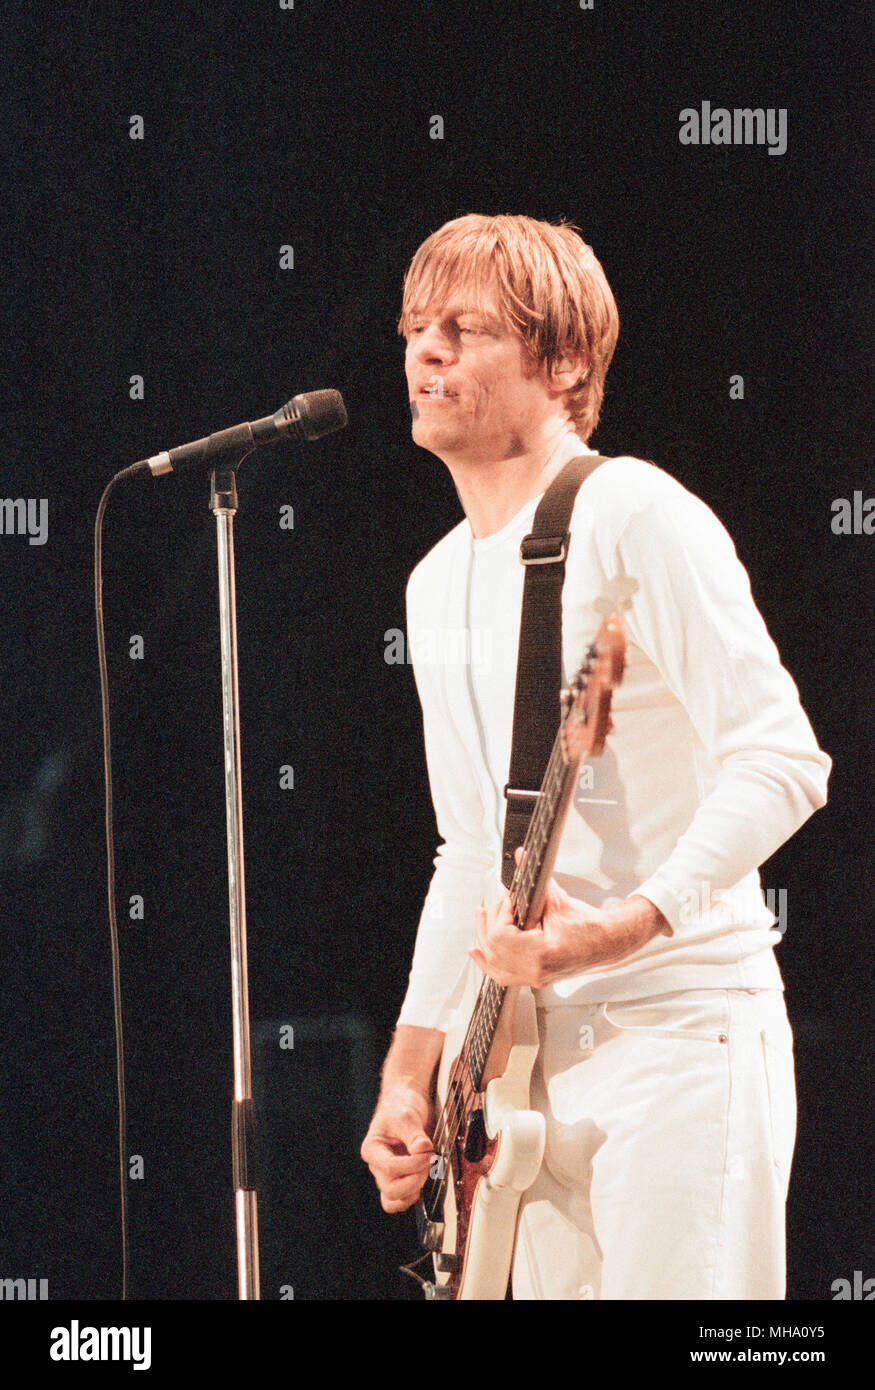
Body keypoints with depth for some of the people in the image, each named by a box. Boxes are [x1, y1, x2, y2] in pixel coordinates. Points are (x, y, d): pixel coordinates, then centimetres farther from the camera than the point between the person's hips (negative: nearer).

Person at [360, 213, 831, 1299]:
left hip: (678, 1036, -8)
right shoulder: (438, 582, 17)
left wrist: (622, 927, -28)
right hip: (523, 1056, 8)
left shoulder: (632, 518, -10)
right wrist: (410, 1072, 15)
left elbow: (782, 763, -18)